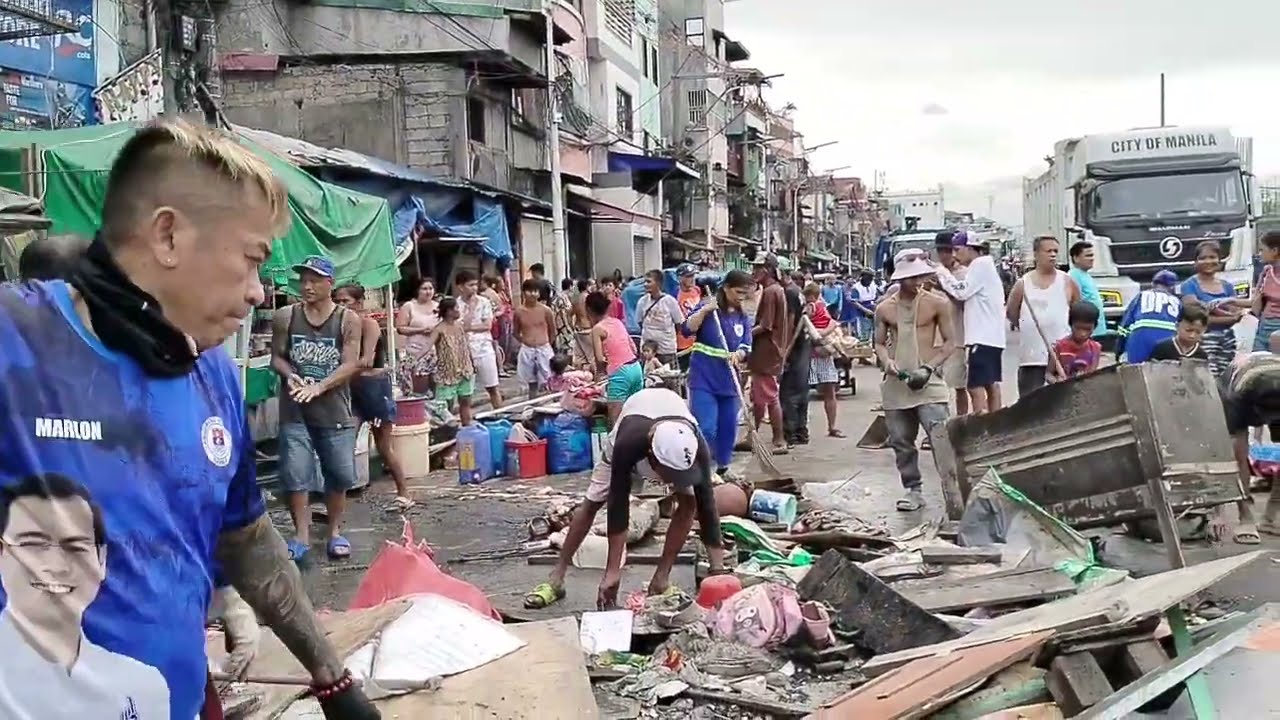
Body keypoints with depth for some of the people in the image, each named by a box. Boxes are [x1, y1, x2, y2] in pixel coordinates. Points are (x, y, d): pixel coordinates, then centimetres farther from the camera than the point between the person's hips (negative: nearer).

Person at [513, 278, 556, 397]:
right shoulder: (519, 311, -2)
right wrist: (525, 341, 6)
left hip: (544, 350, -2)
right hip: (527, 351, 2)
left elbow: (552, 330, 9)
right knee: (532, 385, 11)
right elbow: (516, 333, 13)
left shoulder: (545, 310, -5)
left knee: (546, 385, -2)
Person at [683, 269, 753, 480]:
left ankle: (723, 467, 29)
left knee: (728, 427, 12)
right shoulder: (708, 307, -5)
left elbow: (746, 346, 3)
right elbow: (686, 330, -17)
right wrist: (704, 310, -28)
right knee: (706, 428, -12)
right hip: (704, 379, -5)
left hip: (728, 380, 6)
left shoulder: (742, 317, 9)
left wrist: (738, 354, -19)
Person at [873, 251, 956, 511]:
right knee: (900, 441, 7)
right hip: (895, 384, 3)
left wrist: (929, 367, -11)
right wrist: (886, 361, -7)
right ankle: (913, 490, 20)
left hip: (928, 382, -3)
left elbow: (950, 342, 2)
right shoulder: (884, 309, 6)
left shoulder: (937, 304, -1)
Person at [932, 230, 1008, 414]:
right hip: (991, 336, 11)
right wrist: (942, 282, 5)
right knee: (991, 383, 14)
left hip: (983, 336, -11)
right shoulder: (984, 265, 20)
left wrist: (941, 271, -4)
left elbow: (961, 291, -15)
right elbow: (967, 293, 16)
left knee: (976, 386, -12)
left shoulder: (980, 264, -10)